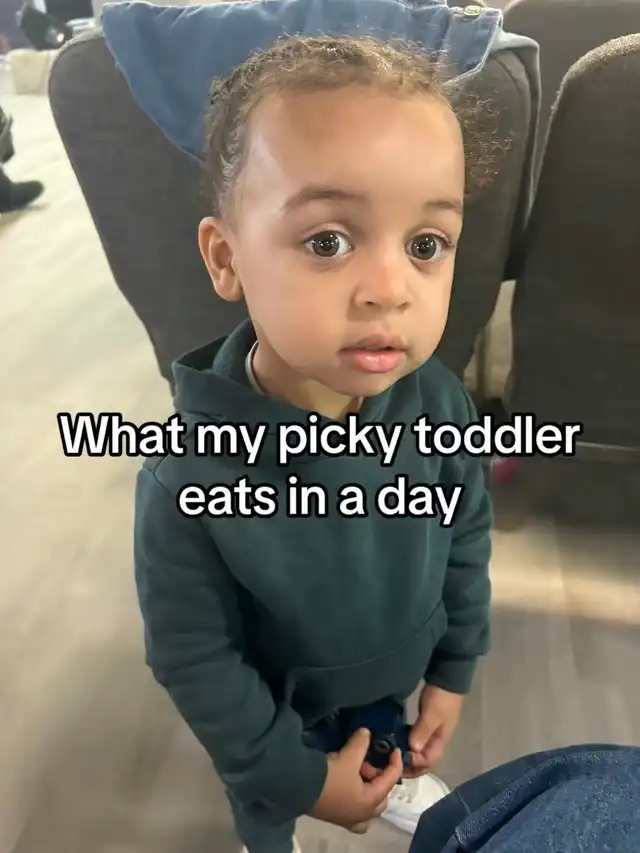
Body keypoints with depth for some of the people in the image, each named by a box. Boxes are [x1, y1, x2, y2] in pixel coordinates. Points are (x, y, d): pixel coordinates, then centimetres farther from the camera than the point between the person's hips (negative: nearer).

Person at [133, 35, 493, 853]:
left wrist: (453, 669, 2)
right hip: (278, 705, -2)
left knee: (391, 745, 36)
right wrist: (296, 775, -13)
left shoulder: (440, 404, -27)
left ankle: (397, 783, 71)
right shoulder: (188, 487, -40)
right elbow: (193, 661, -23)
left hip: (395, 671, 3)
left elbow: (467, 540, -8)